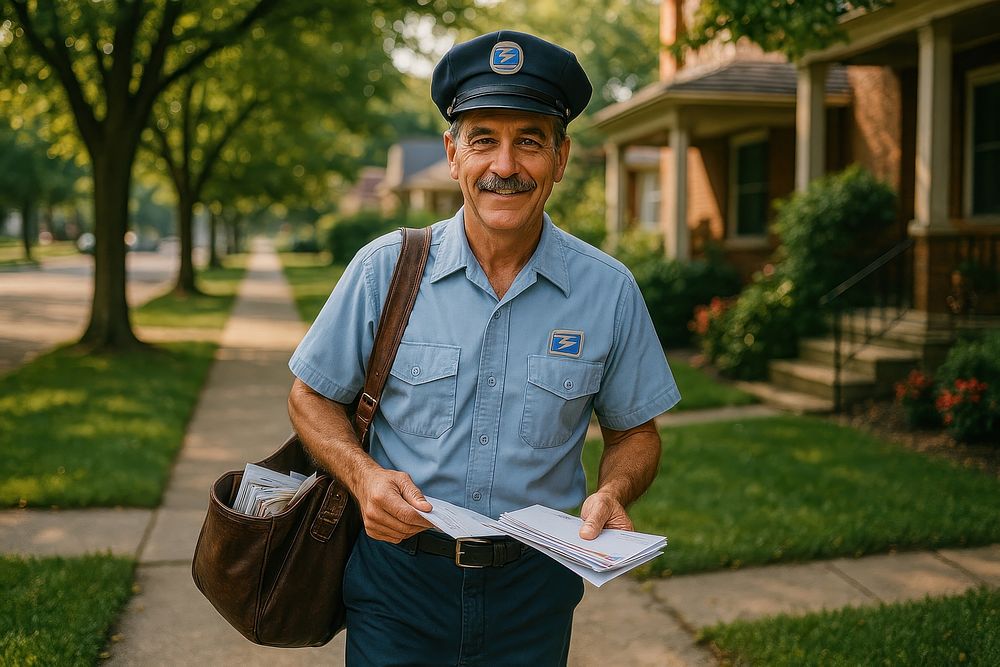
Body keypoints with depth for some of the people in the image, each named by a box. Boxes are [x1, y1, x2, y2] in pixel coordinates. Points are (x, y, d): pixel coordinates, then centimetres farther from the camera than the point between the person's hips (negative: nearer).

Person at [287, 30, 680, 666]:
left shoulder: (609, 291, -6)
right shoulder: (385, 268, -8)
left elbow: (634, 434, 6)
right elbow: (313, 396, 2)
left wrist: (612, 492, -16)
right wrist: (364, 473, -17)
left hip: (534, 590, 1)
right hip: (398, 587, 0)